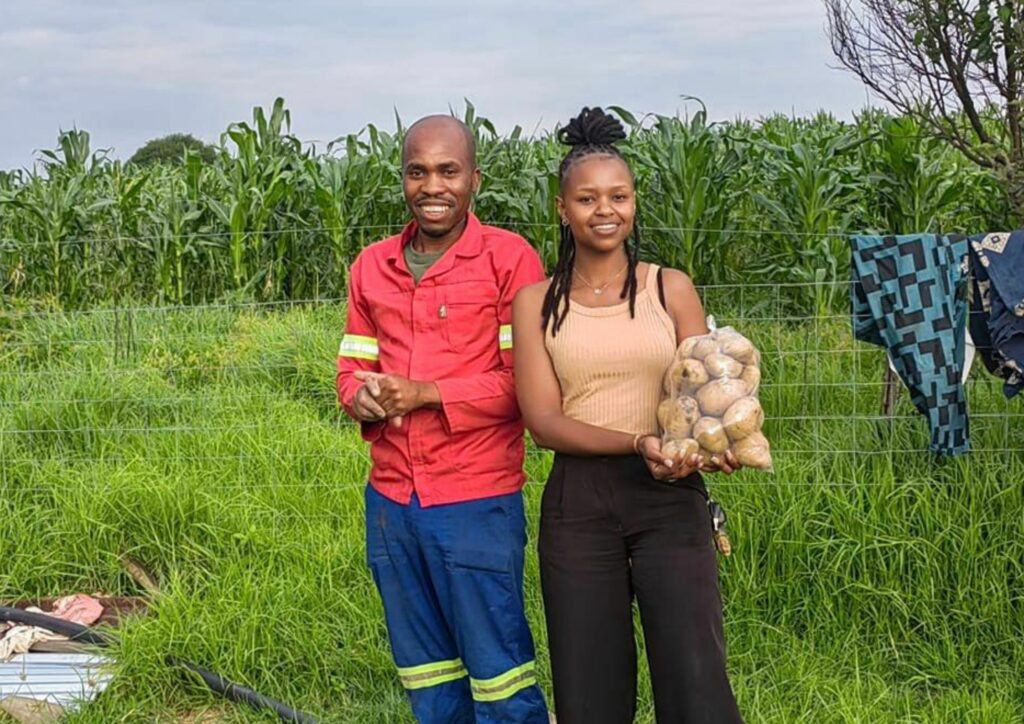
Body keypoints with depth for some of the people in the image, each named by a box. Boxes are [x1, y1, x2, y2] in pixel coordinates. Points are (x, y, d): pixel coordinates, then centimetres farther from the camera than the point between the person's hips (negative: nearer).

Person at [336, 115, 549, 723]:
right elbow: (352, 363, 16)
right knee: (426, 675, 16)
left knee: (498, 674, 1)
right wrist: (361, 395, -7)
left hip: (477, 499, -5)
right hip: (391, 497, 5)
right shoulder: (372, 266, 11)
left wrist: (426, 393, -18)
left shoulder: (509, 257, -6)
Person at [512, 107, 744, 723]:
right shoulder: (537, 302, 5)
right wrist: (638, 443, -19)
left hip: (670, 496, 0)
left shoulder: (671, 289, 6)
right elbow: (543, 421, -3)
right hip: (578, 503, 1)